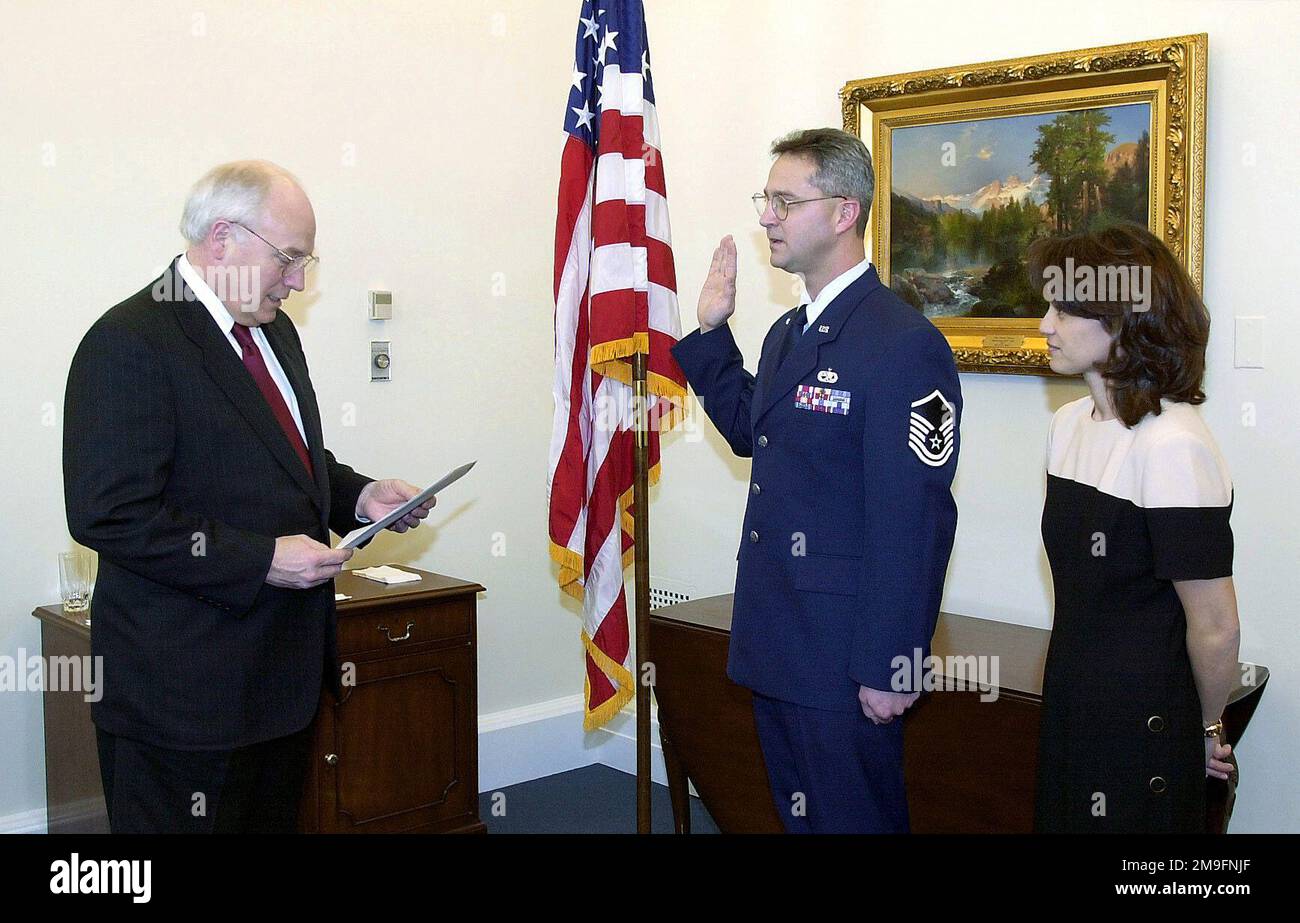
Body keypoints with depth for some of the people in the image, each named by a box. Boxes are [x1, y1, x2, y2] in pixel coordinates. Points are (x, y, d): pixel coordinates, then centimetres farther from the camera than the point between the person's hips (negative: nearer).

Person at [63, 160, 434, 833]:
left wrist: (358, 497, 3)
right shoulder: (129, 343, -16)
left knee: (275, 819, 18)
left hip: (284, 669, 9)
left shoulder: (273, 329, 12)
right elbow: (108, 515, -22)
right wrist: (261, 560, -23)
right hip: (184, 685, -8)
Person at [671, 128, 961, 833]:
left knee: (852, 818, 7)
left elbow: (913, 523, -21)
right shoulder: (787, 333, 11)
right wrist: (711, 333, 14)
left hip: (844, 656, -9)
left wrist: (890, 667, -20)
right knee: (797, 812, 21)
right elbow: (749, 429, 24)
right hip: (776, 644, 9)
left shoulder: (905, 345, -19)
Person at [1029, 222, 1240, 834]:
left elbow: (1215, 628, -17)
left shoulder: (1173, 444, -22)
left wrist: (1208, 727, -3)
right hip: (1071, 708, 7)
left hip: (1143, 735, -7)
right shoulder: (1069, 423, 3)